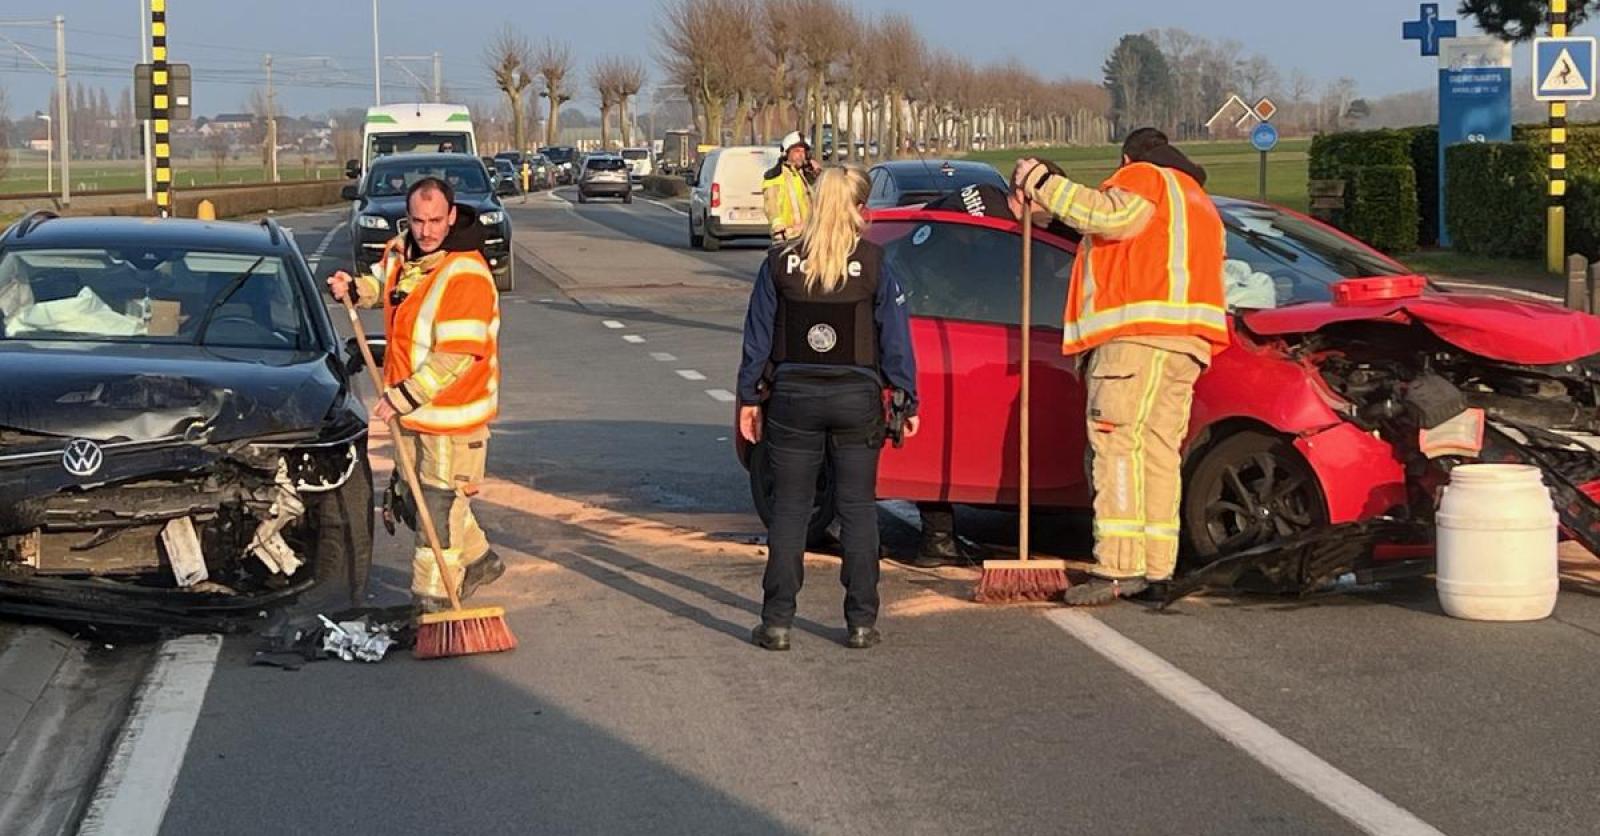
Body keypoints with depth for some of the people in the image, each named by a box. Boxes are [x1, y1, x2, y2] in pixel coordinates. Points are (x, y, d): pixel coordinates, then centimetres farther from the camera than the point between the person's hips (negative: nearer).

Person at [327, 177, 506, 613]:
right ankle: (478, 560, 38)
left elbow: (455, 358, -27)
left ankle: (432, 598, 10)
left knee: (440, 504, -1)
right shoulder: (400, 252, 3)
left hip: (453, 414, -9)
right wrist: (354, 288, 4)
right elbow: (382, 288, 27)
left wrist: (403, 397, -26)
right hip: (412, 411, 9)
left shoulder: (466, 276, -23)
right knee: (412, 498, 20)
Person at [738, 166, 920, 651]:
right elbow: (895, 337, -2)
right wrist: (907, 400, 5)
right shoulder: (873, 264, -4)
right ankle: (861, 622, 9)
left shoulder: (781, 263, -1)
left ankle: (777, 623, 5)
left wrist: (750, 397, 10)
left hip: (794, 397, 1)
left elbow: (758, 336, 2)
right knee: (858, 509, 8)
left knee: (789, 510, 6)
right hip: (857, 397, -1)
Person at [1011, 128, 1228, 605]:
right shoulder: (1197, 201, 35)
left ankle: (1117, 569, -22)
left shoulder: (1143, 178, 7)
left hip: (1139, 333, -9)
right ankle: (1155, 571, 3)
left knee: (1116, 445, -14)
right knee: (1159, 451, 7)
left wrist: (1041, 181, -8)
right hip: (1185, 342, 9)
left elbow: (1110, 215, -14)